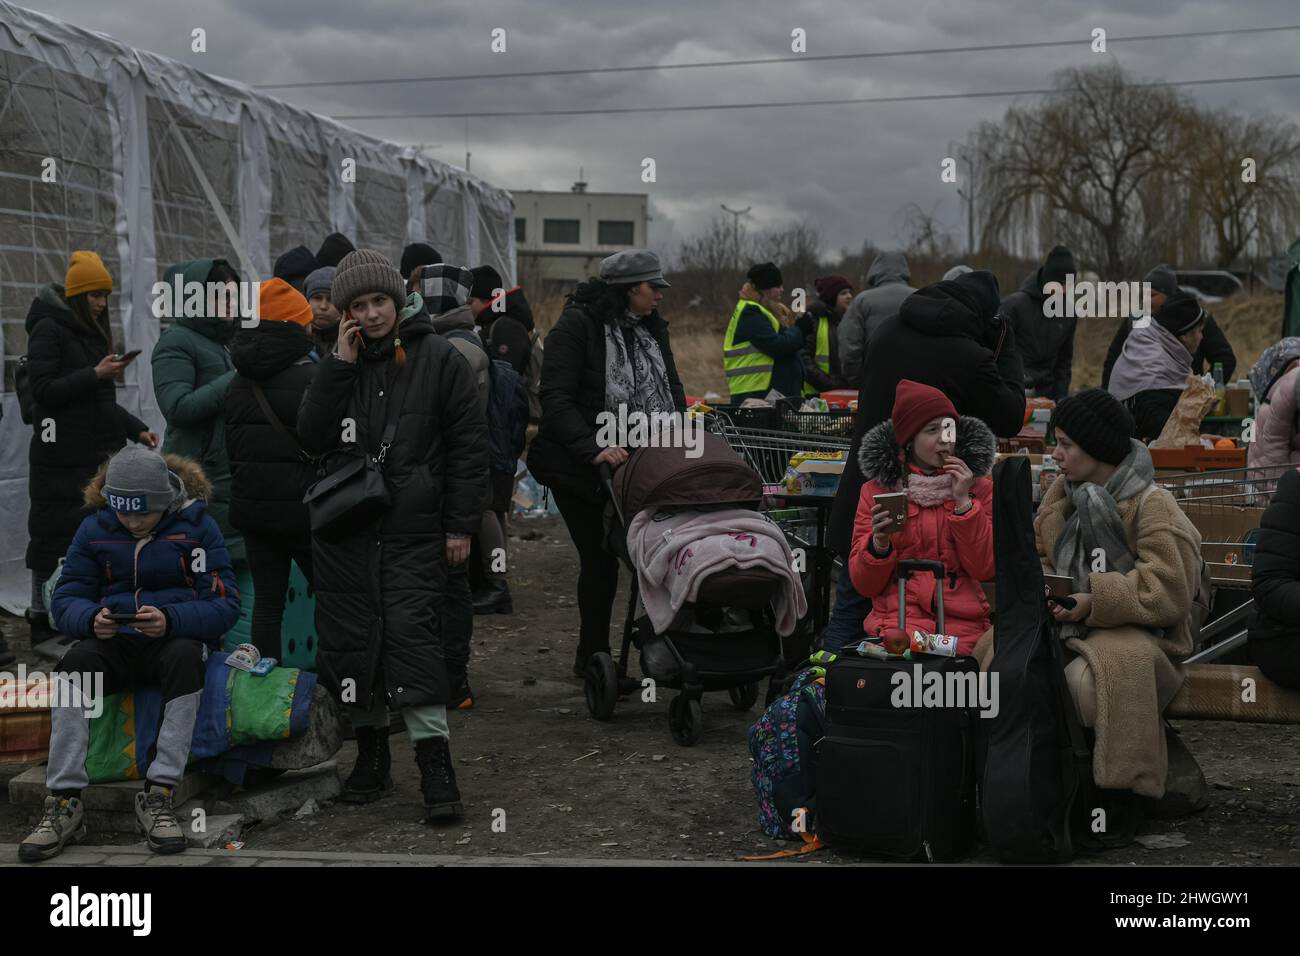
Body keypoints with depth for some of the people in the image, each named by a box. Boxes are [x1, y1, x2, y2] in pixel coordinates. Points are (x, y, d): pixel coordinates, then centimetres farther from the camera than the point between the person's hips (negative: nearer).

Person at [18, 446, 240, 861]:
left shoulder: (197, 525, -5)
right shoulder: (95, 527, 4)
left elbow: (225, 605, -10)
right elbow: (66, 598, 3)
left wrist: (170, 620, -29)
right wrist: (91, 619, -22)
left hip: (176, 638, -2)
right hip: (114, 642, 2)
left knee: (185, 658, -38)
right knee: (74, 666, -31)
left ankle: (159, 795, -33)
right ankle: (65, 802, -30)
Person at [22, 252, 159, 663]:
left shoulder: (93, 332, 18)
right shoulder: (49, 330, -6)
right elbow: (44, 390, -15)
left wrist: (136, 429, 11)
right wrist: (95, 374, -20)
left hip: (97, 454, 7)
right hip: (60, 456, -7)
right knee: (54, 536, -2)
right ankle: (42, 619, 6)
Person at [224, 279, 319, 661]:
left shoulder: (238, 383, 9)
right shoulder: (310, 378, -13)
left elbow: (231, 447, 15)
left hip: (252, 507, 6)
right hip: (302, 506, -6)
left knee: (266, 599, 9)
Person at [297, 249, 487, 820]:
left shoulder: (437, 359, -1)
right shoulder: (337, 363, 9)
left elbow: (468, 445, 0)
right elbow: (310, 438, -4)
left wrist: (461, 525, -4)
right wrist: (341, 365, -10)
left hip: (414, 532, -4)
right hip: (345, 530, 4)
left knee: (412, 633, -13)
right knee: (352, 637, 6)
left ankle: (435, 763, -10)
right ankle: (371, 753, 22)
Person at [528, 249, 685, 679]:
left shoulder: (652, 328, 10)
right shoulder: (578, 324, -12)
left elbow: (672, 389, 15)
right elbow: (556, 399, -19)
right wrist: (593, 449, -31)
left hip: (637, 462, 6)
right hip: (580, 467, -6)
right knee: (600, 560, -1)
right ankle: (592, 657, 16)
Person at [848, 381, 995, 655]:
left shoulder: (979, 487, 10)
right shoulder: (877, 490, 7)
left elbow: (985, 569, 1)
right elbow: (864, 584, 5)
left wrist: (963, 502, -7)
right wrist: (879, 543, -15)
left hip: (962, 620, 1)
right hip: (897, 615, -1)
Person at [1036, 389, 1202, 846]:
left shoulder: (1153, 507, -9)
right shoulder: (1062, 494, 13)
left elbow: (1169, 593, -15)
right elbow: (1040, 557, 21)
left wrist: (1094, 602, -21)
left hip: (1135, 633, -6)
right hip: (1071, 625, 6)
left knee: (1082, 683, -38)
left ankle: (1121, 794, -16)